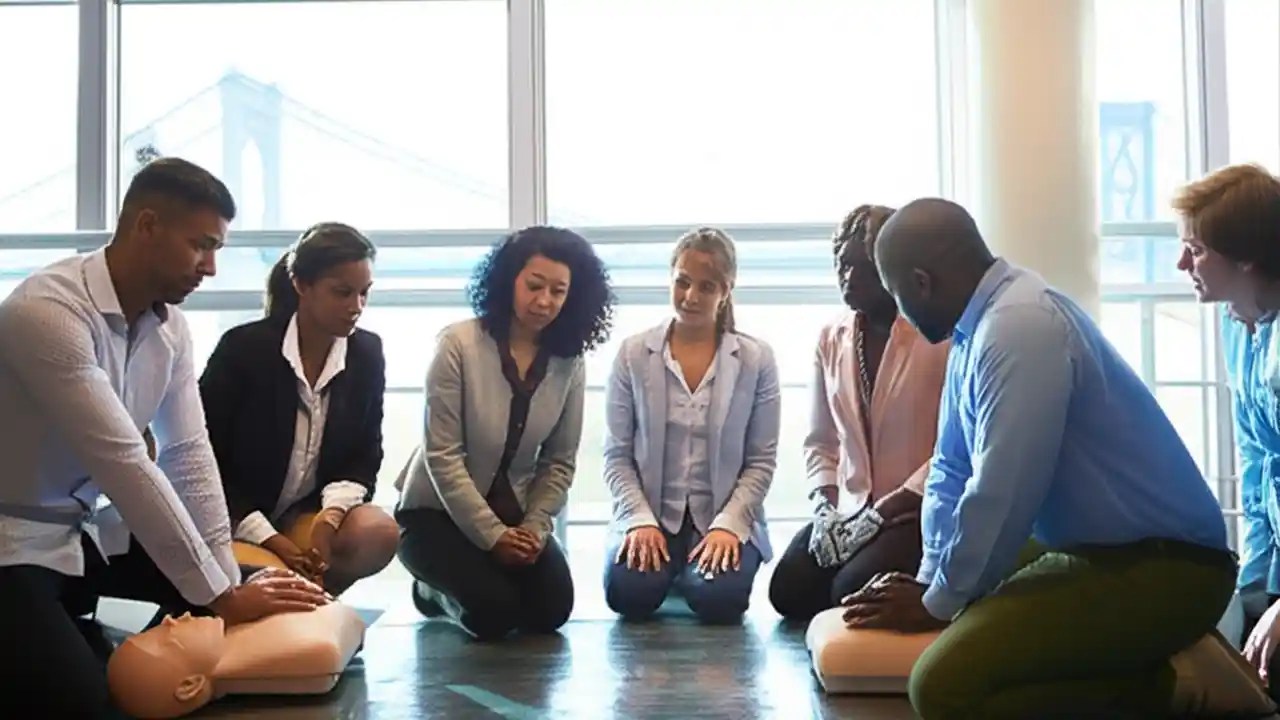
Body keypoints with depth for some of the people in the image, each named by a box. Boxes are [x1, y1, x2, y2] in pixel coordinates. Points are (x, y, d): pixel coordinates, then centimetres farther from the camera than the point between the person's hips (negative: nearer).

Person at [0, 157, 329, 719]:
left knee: (252, 581, -1)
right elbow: (125, 464, -31)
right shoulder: (47, 313, -28)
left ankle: (79, 637, 16)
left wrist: (229, 582, -11)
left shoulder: (168, 322, -2)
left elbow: (188, 452, -3)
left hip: (89, 526, 8)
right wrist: (221, 596, -29)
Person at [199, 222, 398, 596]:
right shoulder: (242, 347, -13)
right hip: (234, 521, -4)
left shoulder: (367, 353, -2)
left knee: (380, 532, -27)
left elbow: (365, 456, 2)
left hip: (308, 513, 4)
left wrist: (330, 516, -20)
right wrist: (269, 539, -19)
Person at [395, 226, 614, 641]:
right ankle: (432, 589, 12)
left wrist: (534, 528, -14)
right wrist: (492, 535, -22)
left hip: (513, 515, 4)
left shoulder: (569, 364, -4)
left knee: (551, 610, -14)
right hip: (436, 510, -4)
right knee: (493, 613, -24)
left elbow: (559, 462, 0)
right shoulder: (459, 344, -17)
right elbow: (443, 456, -19)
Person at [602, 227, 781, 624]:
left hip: (725, 517, 0)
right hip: (649, 514, 1)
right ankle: (671, 569, 11)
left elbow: (761, 461, -1)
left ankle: (694, 570, 10)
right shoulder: (633, 354, 1)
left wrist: (727, 524, -14)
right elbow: (617, 454, 1)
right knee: (627, 592, -25)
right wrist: (641, 520, -13)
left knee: (717, 598, -27)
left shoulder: (756, 359, 0)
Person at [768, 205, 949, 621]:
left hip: (918, 512, -5)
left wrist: (883, 513, -18)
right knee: (788, 590, -16)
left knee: (853, 592, -25)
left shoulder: (939, 336, -12)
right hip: (849, 511, 5)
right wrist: (826, 507, -6)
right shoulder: (831, 339, 7)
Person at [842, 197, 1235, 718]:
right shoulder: (978, 327, 7)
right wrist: (930, 580, 4)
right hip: (1095, 550, 10)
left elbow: (1001, 495, -24)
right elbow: (951, 470, 13)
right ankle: (1122, 677, 16)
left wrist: (937, 604, -10)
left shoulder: (1020, 327, -23)